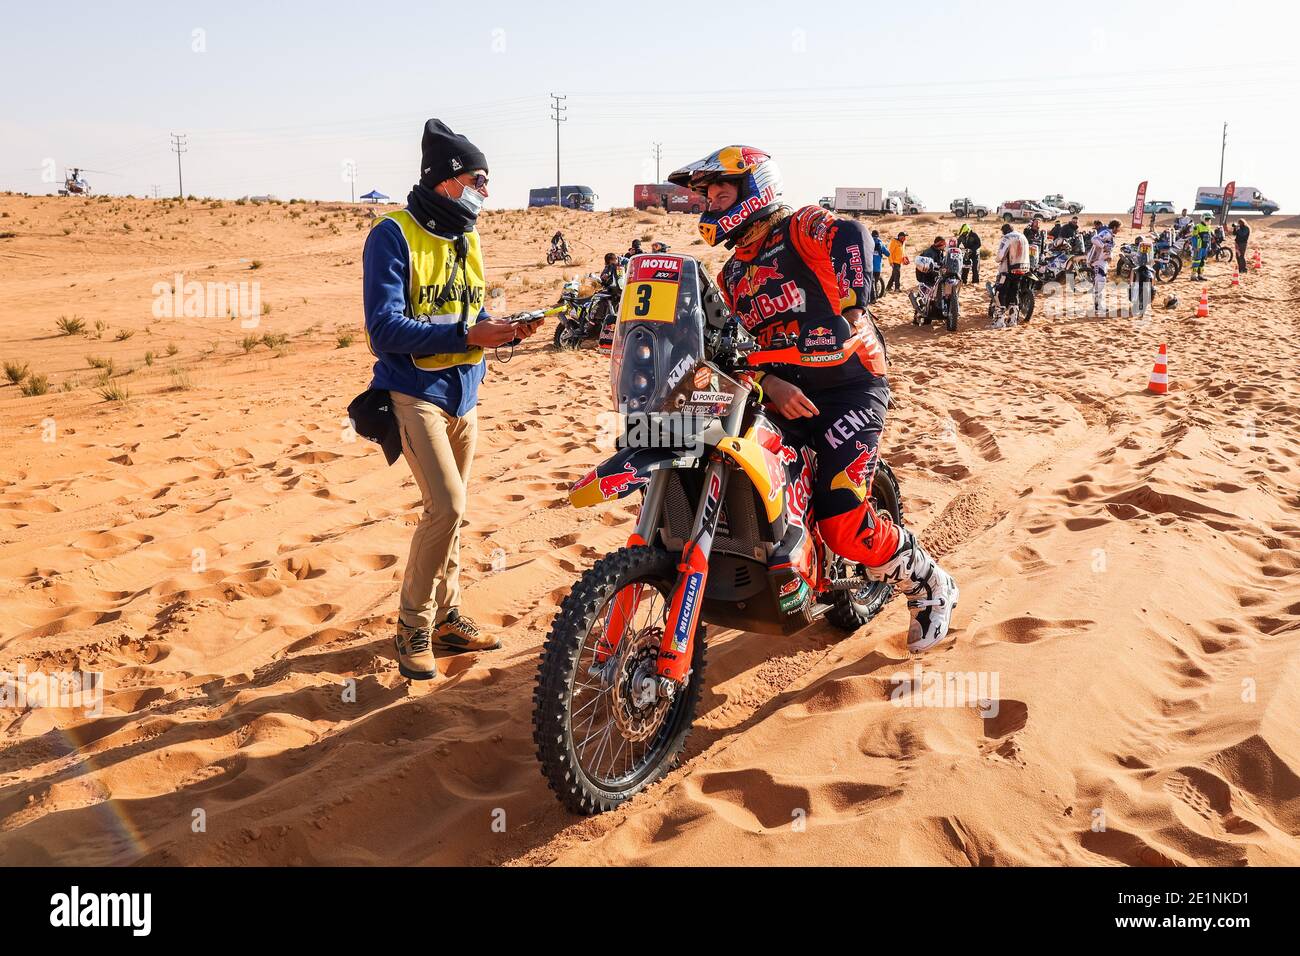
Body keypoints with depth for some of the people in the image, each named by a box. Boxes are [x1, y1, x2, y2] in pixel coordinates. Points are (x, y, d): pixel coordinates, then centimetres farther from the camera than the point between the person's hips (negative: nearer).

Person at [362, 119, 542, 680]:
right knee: (447, 506, -16)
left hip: (464, 394, 8)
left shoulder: (466, 238, 13)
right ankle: (413, 628, 0)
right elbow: (385, 328, -18)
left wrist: (507, 330, -4)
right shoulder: (394, 235, -11)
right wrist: (466, 335, -24)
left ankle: (445, 616, 26)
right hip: (415, 394, -7)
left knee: (451, 510, 13)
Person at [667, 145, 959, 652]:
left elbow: (850, 235, -21)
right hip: (784, 398, 8)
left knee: (845, 526, -20)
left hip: (848, 388, -7)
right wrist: (769, 383, -12)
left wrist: (851, 307, -29)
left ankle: (932, 587, 9)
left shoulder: (802, 227, -2)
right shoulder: (731, 274, 17)